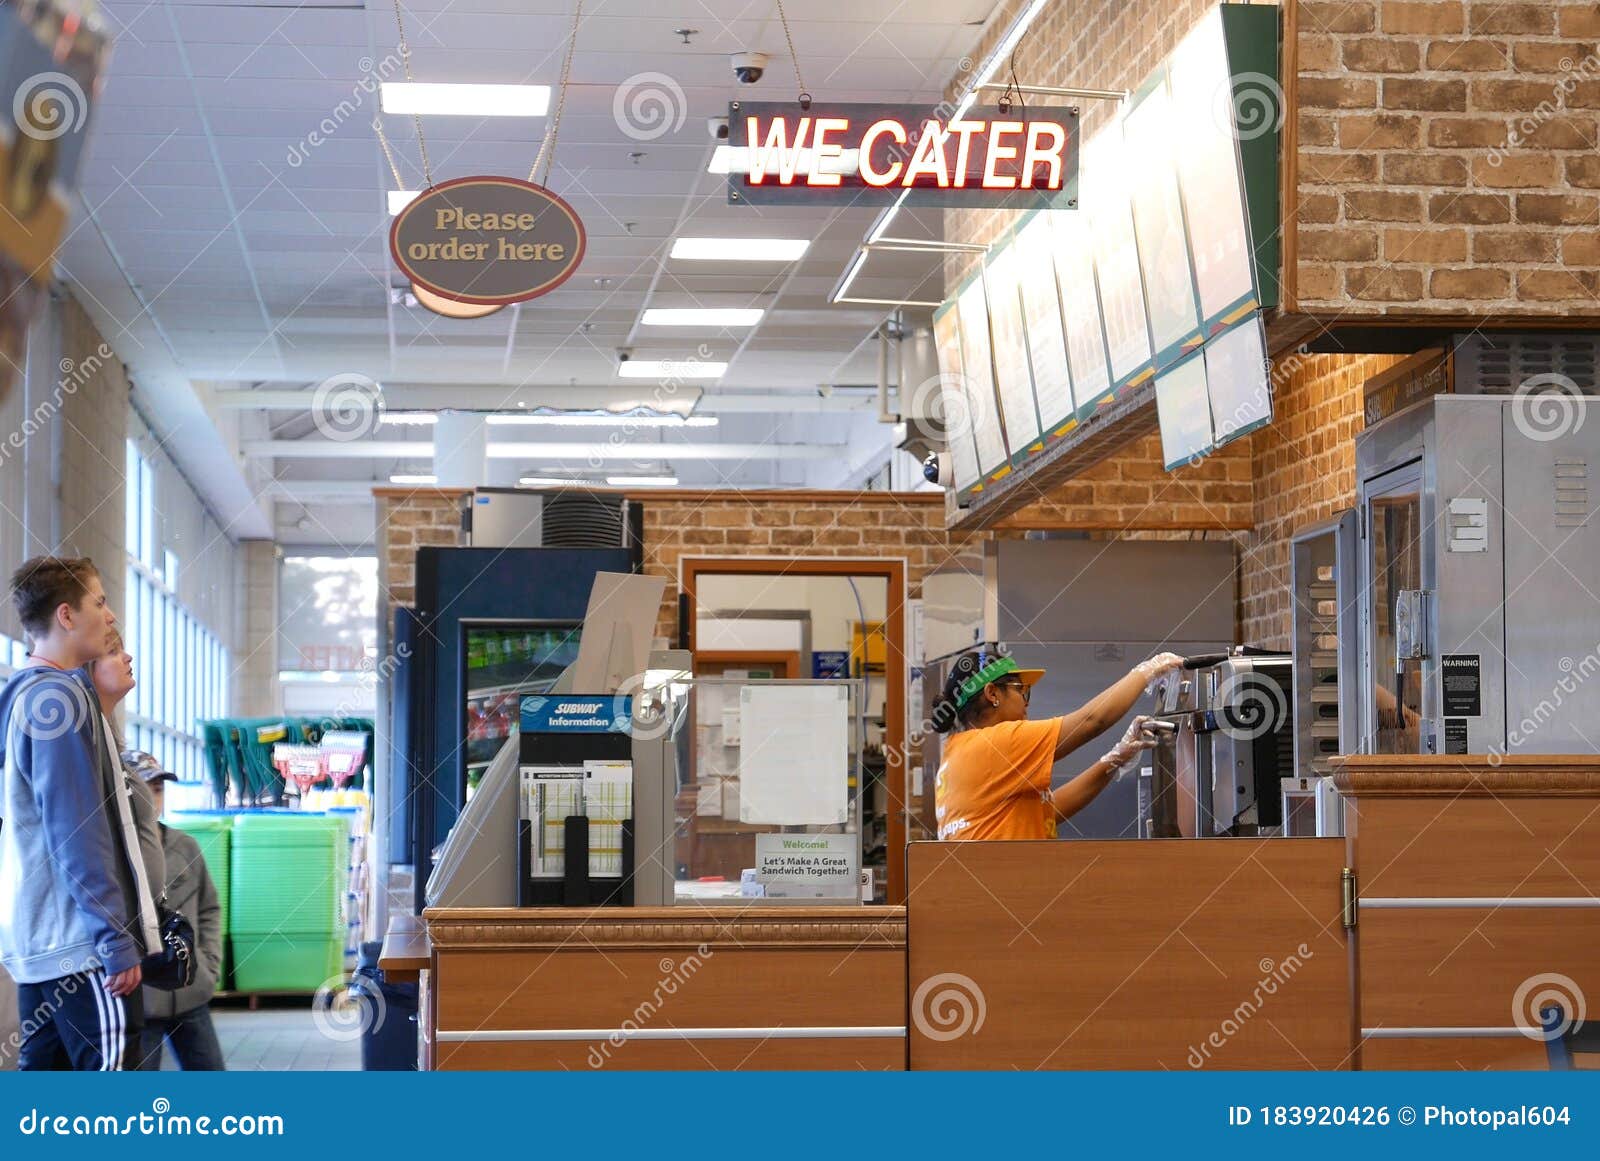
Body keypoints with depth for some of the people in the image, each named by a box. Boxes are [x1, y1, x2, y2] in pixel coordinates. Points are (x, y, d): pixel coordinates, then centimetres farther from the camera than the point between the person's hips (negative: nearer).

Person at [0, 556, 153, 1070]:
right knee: (102, 1075, -8)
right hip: (78, 931, -9)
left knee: (42, 1069, 9)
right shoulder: (60, 696, -14)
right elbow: (77, 832, -19)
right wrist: (117, 938, -19)